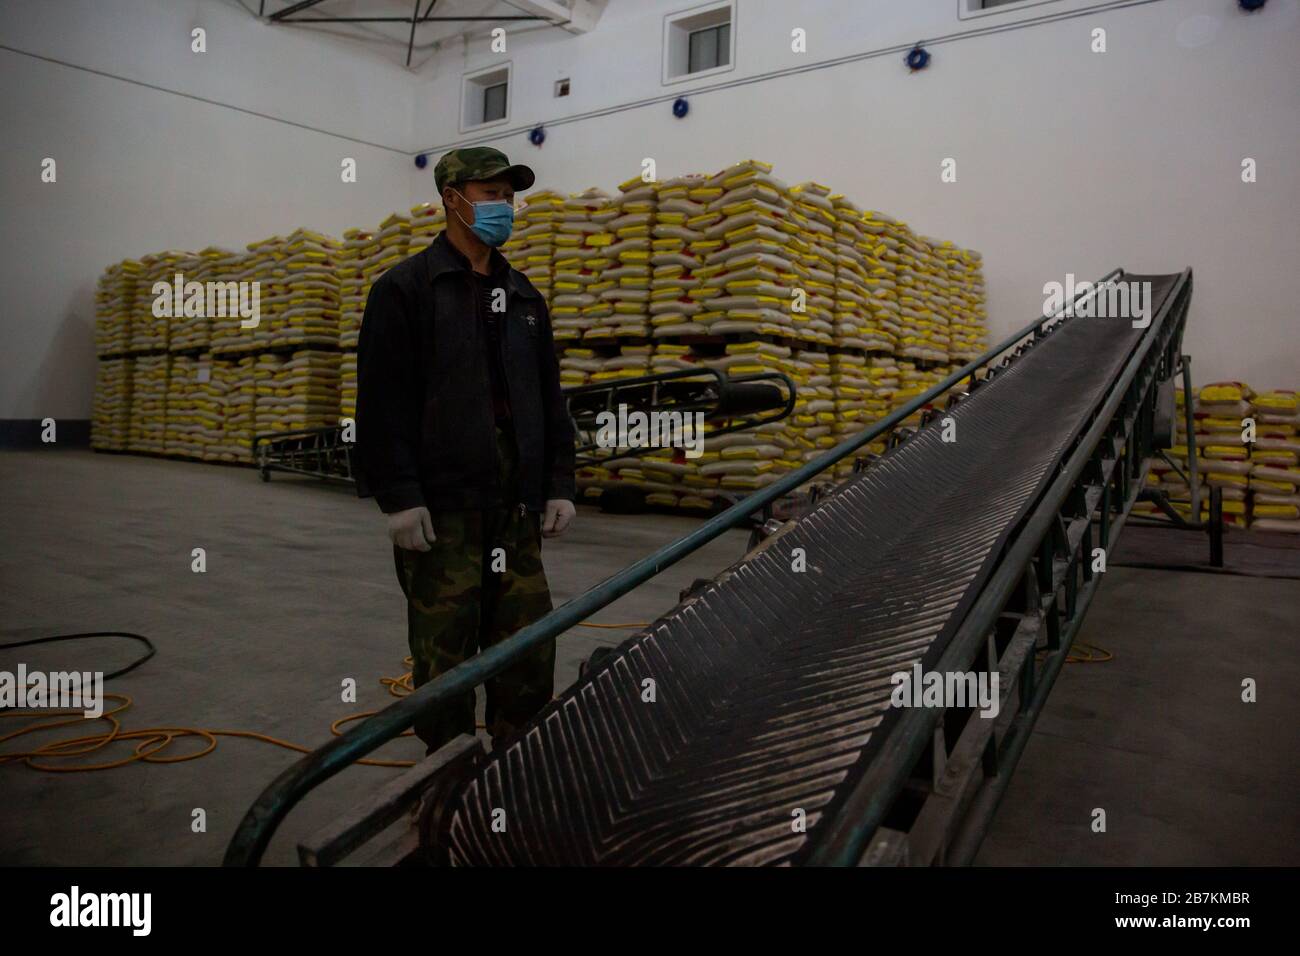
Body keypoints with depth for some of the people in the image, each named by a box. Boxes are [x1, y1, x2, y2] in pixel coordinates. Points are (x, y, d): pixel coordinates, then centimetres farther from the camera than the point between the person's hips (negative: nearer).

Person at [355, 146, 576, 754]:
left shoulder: (524, 297, 18)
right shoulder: (405, 289, 0)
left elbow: (550, 400, 17)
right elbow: (384, 402, -8)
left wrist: (559, 485, 9)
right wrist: (398, 497, -14)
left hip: (518, 508, 6)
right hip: (441, 509, -5)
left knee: (529, 652, 8)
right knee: (445, 655, 1)